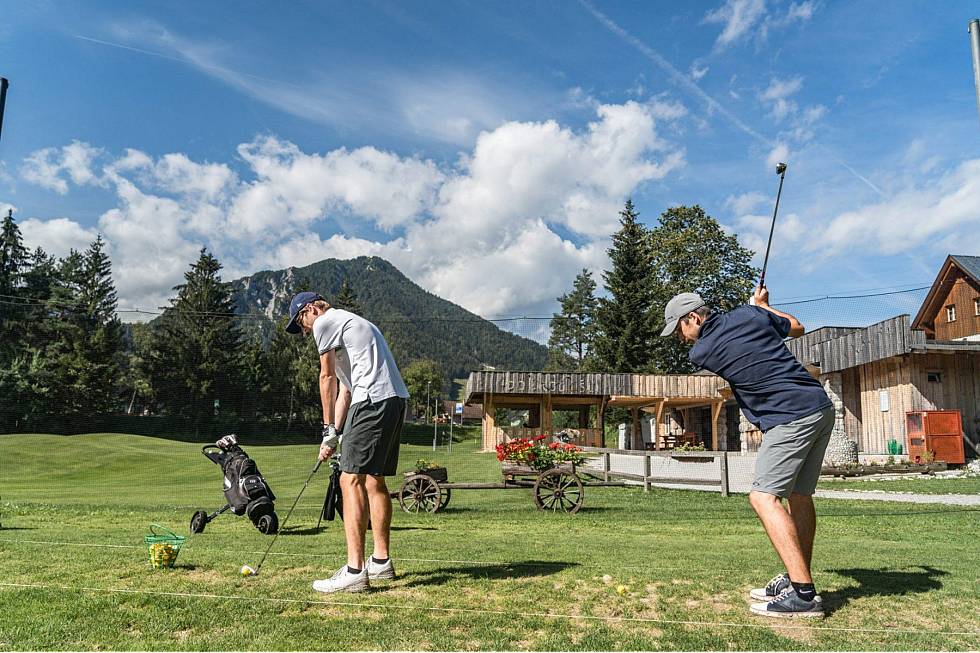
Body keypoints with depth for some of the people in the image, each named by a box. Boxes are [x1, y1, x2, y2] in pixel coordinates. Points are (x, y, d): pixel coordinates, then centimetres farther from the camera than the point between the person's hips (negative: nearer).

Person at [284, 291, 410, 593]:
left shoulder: (325, 322, 4)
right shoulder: (348, 323, 32)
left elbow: (327, 378, 4)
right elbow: (345, 388, 27)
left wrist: (329, 429, 12)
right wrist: (335, 433, 21)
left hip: (373, 400, -10)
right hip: (398, 400, 10)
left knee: (352, 480, -10)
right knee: (374, 480, 16)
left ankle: (355, 571, -12)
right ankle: (381, 562, 24)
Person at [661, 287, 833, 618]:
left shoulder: (700, 352, -6)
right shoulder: (750, 313, 8)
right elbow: (797, 328, 24)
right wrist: (763, 305, 37)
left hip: (791, 419, -8)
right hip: (821, 407, 8)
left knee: (764, 497, -10)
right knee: (799, 496, 13)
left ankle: (803, 593, -15)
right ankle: (798, 578, 20)